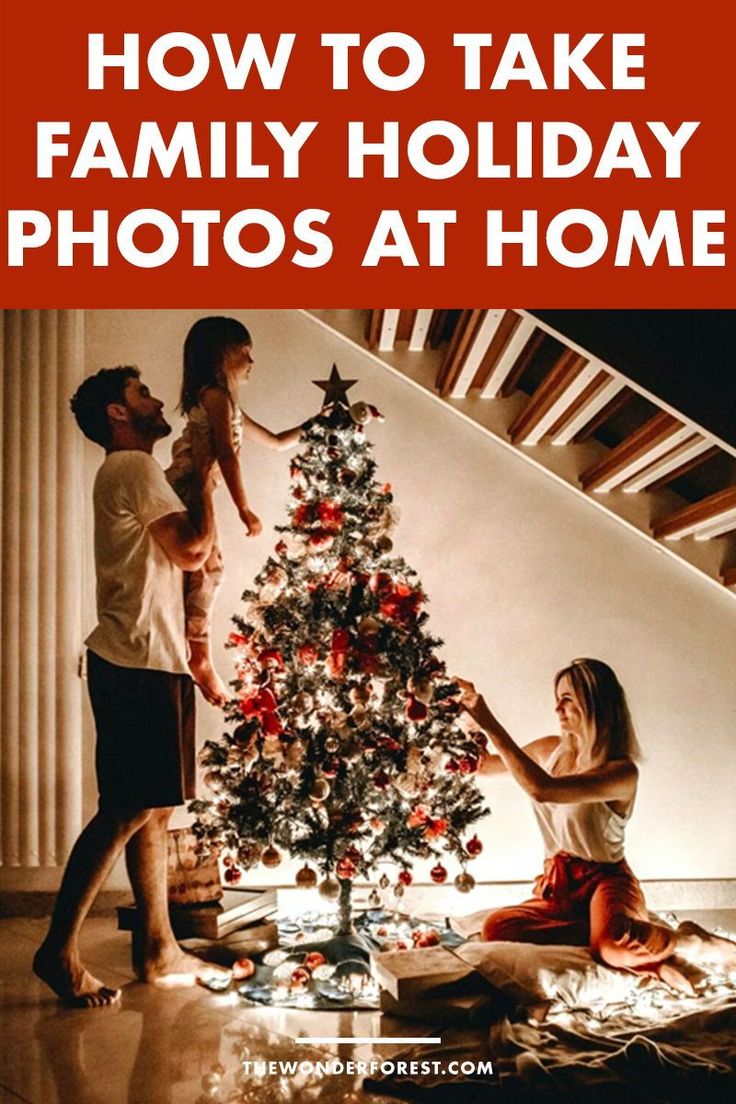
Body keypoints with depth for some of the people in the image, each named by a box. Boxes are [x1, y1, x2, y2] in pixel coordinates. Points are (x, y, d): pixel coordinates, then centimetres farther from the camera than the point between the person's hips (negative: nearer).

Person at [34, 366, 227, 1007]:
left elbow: (179, 557, 23)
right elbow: (193, 549, -13)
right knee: (128, 811, -10)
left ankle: (159, 951, 17)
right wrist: (204, 481, -2)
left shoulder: (131, 473, 24)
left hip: (147, 663, 11)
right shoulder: (133, 467, -7)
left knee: (154, 811, 11)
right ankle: (60, 950, -4)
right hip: (139, 665, -11)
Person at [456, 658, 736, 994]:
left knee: (615, 944, -42)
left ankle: (680, 940, -6)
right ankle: (640, 943, -22)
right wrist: (471, 717, 2)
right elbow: (484, 764, 20)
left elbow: (542, 789, -33)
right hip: (559, 887, 6)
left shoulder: (621, 771, -18)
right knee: (495, 928, -27)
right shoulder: (551, 750, 5)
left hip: (605, 881, -6)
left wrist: (491, 724, -30)